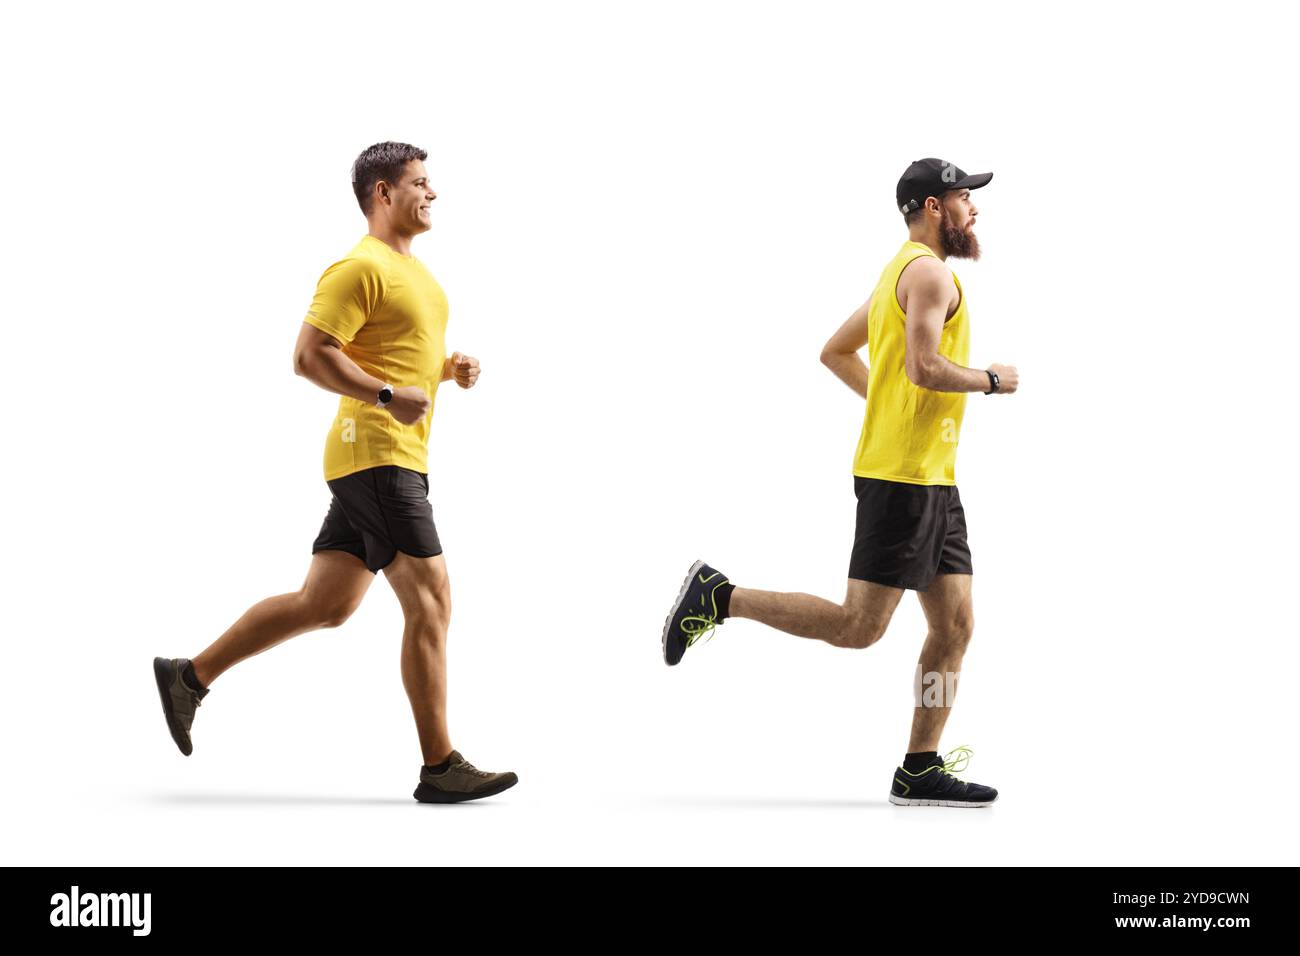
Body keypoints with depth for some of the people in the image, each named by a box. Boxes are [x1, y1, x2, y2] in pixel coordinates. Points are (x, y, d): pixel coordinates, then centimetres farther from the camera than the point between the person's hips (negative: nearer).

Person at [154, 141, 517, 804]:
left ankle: (190, 676, 21)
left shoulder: (412, 270, 21)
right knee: (431, 599, -11)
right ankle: (440, 767, -7)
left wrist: (451, 369, 11)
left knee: (324, 605, 12)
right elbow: (310, 355, -18)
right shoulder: (361, 267, -10)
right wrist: (389, 395, -23)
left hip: (393, 460, 10)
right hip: (376, 454, -10)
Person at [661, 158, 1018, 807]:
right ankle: (719, 598, -1)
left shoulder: (903, 272, 22)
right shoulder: (930, 271, -10)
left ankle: (920, 771, 9)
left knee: (955, 626, 6)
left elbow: (836, 351, 27)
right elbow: (924, 367, -23)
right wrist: (990, 380, -8)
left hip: (932, 477, 10)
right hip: (902, 474, -10)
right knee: (858, 626, -10)